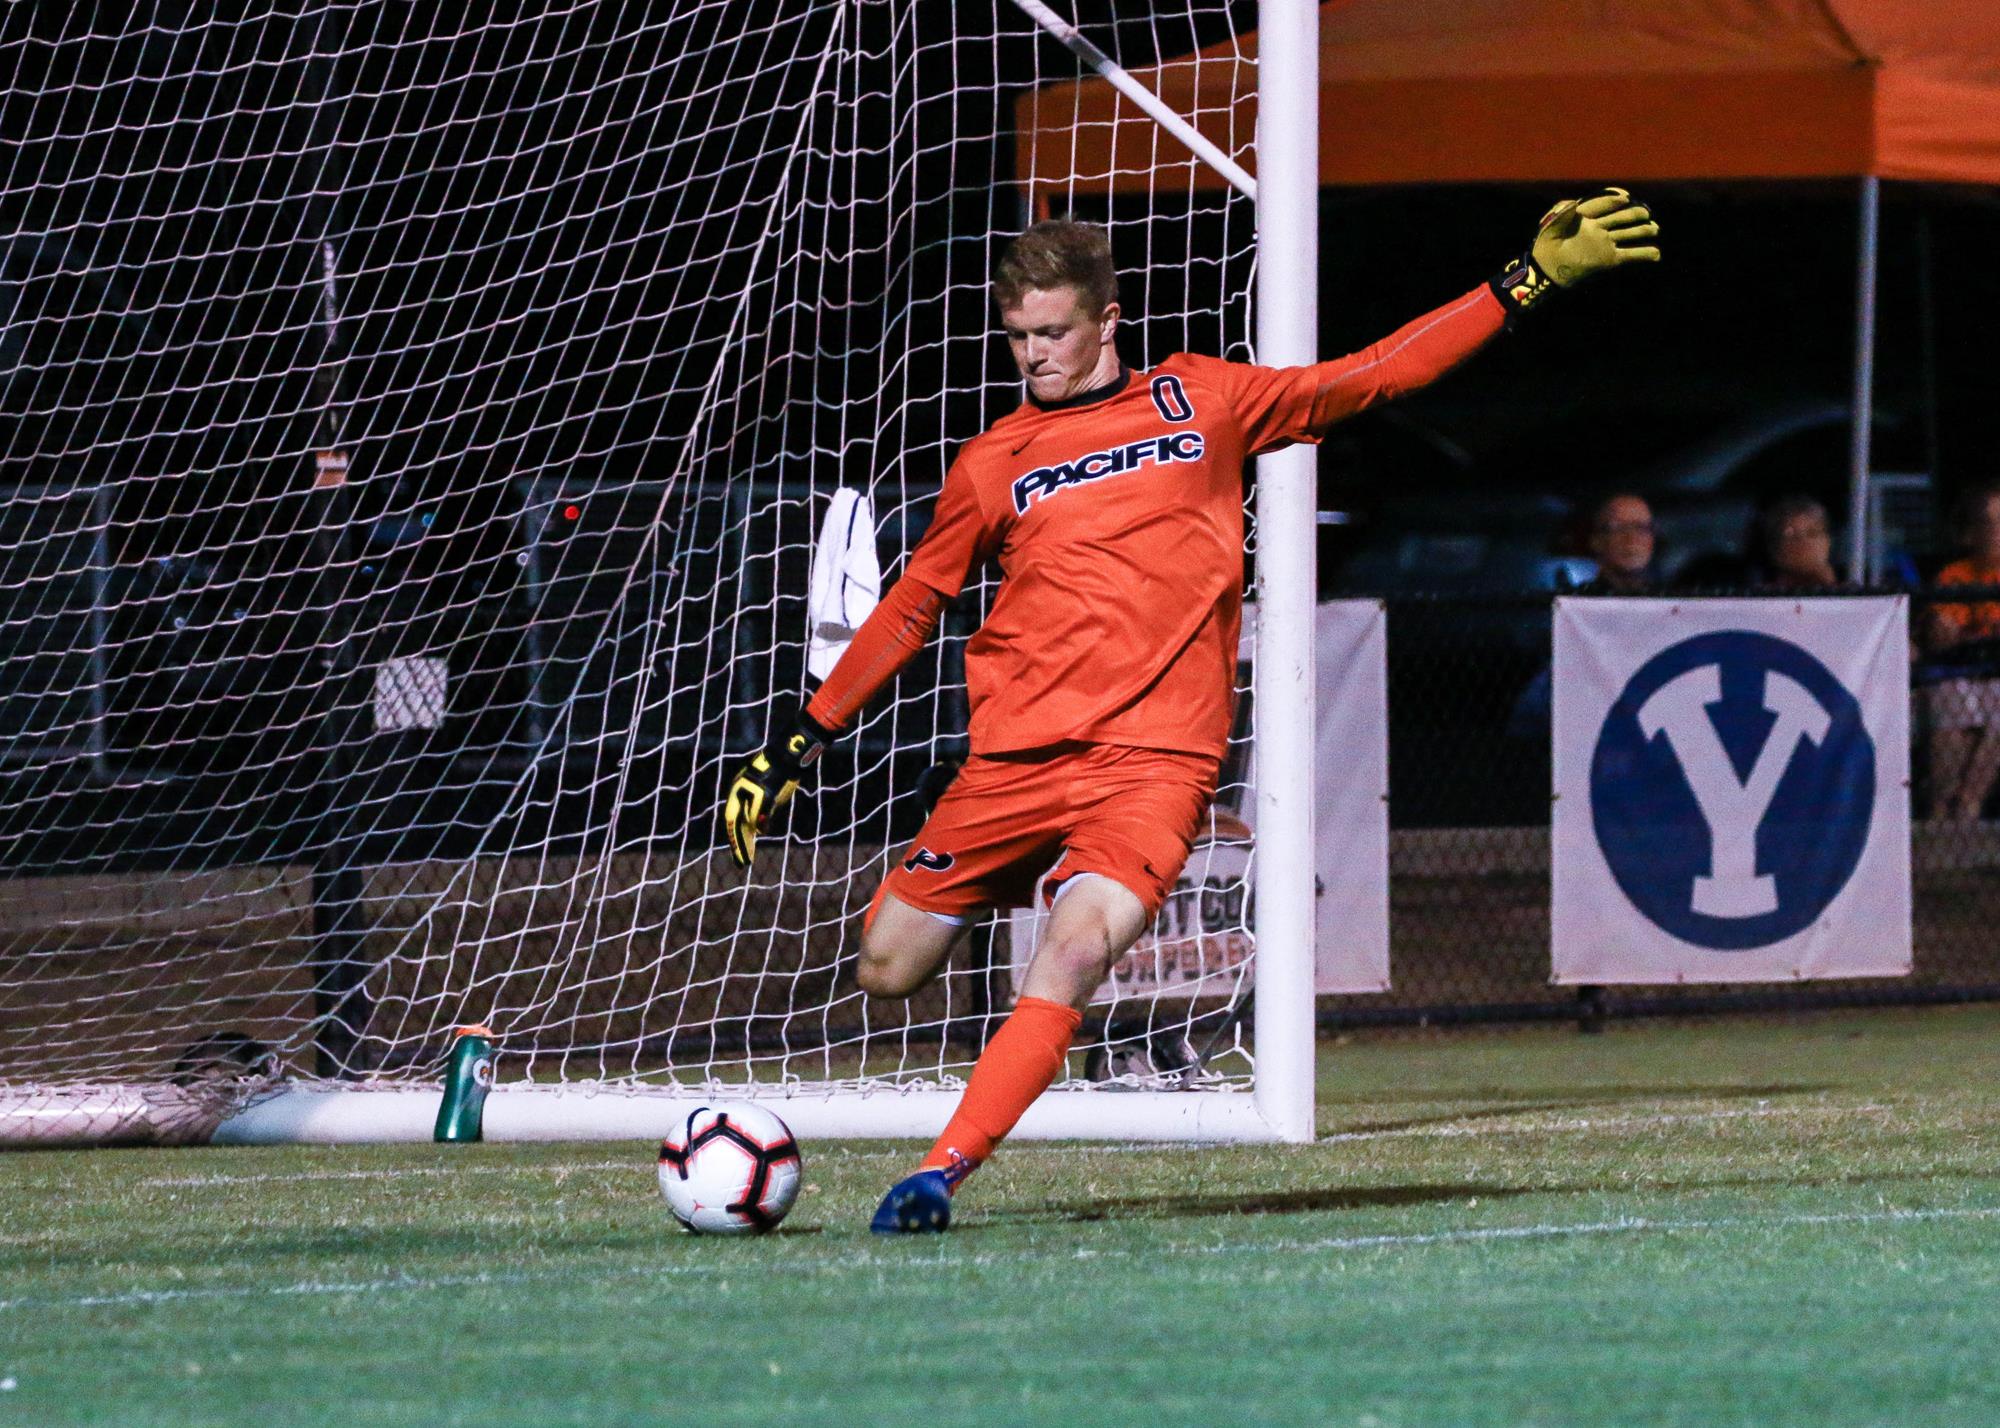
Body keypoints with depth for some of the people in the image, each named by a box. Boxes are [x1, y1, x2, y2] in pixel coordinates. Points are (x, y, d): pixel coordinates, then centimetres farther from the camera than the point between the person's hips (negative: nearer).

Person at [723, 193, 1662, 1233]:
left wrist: (1534, 281, 11)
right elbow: (910, 609, 21)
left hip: (1155, 757, -3)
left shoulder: (1198, 400, 11)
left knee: (1074, 954, -27)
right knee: (886, 973, 0)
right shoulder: (993, 464, 12)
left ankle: (945, 1172, -26)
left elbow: (1365, 379, 14)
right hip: (1015, 755, 3)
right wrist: (796, 747, 19)